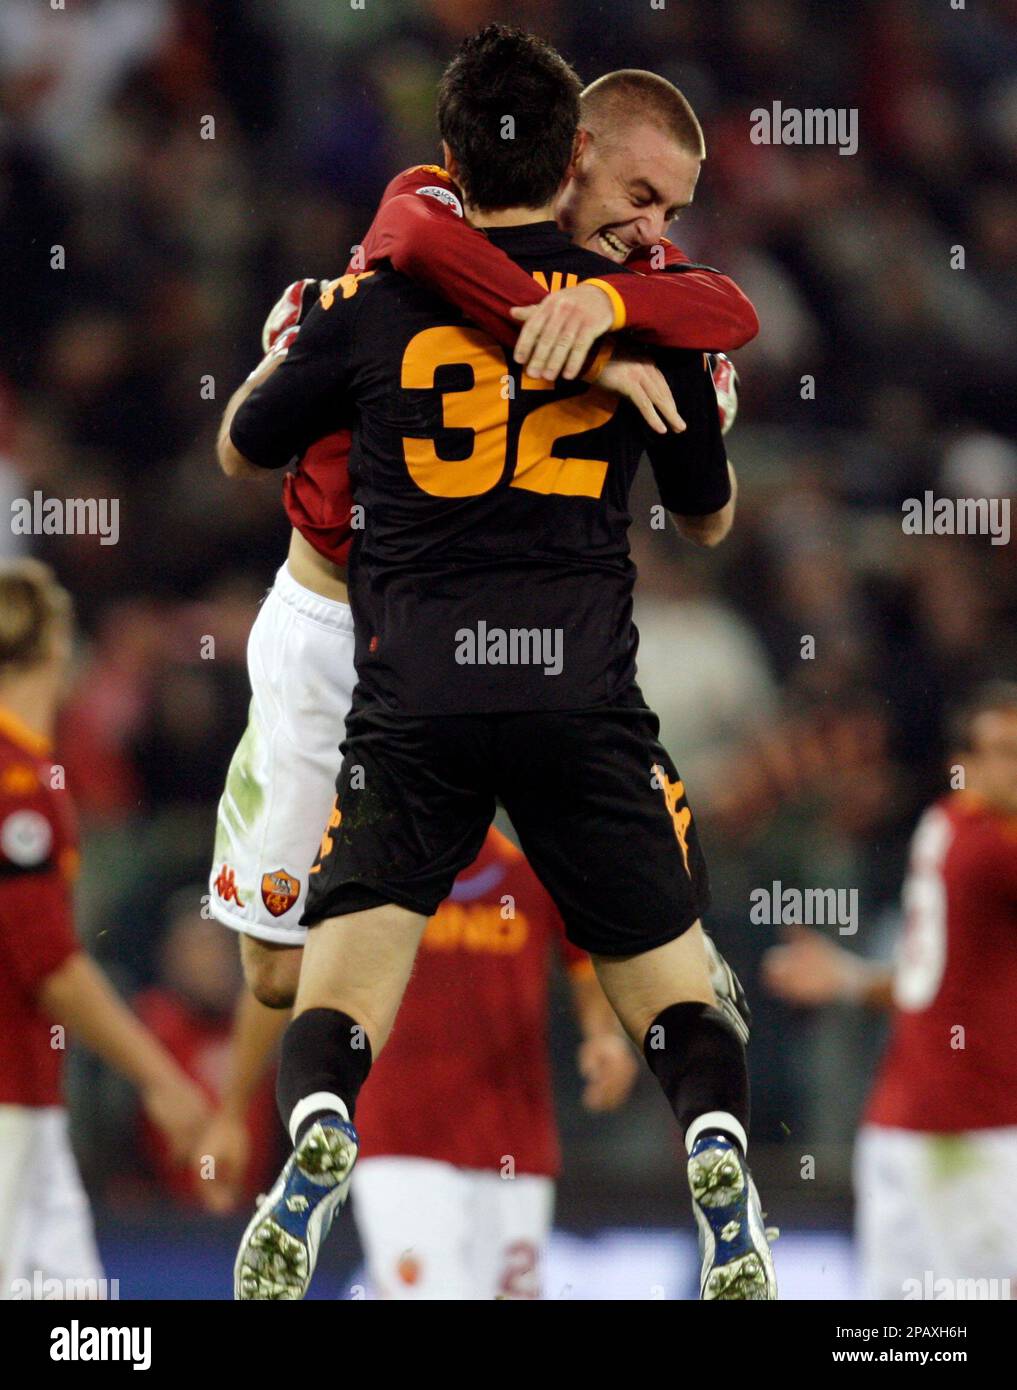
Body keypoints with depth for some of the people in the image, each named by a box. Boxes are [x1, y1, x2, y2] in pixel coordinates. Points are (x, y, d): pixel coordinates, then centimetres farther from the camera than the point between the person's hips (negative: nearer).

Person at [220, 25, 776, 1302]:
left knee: (335, 1003, 4)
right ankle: (720, 1159, -19)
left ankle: (318, 1133, -28)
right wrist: (698, 401, 41)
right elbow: (708, 521, 22)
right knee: (674, 995, 11)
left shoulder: (373, 306, 6)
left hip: (414, 698, -1)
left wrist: (290, 341, 41)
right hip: (587, 692, 1)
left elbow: (240, 451, 24)